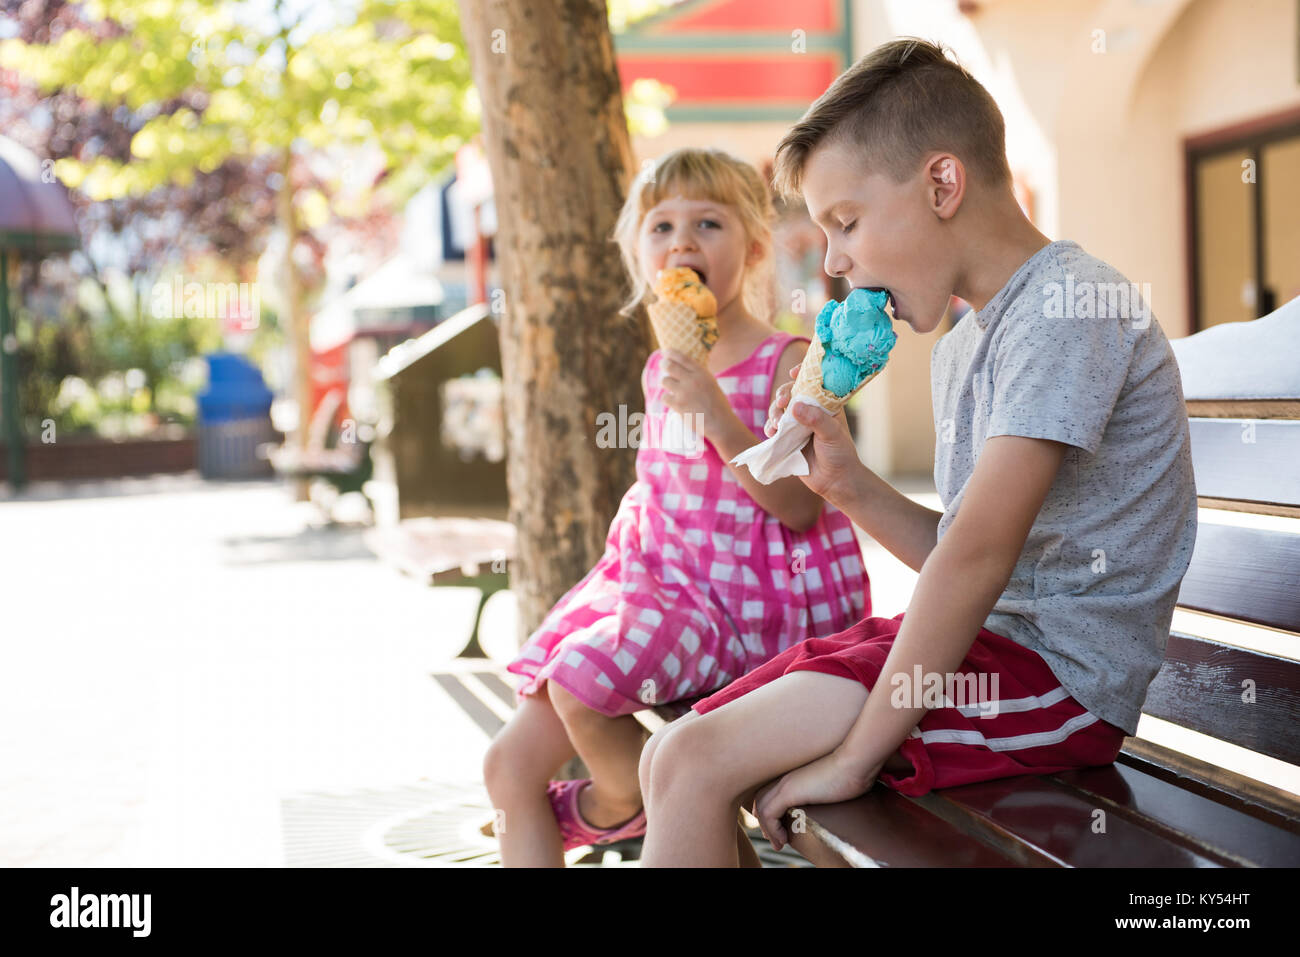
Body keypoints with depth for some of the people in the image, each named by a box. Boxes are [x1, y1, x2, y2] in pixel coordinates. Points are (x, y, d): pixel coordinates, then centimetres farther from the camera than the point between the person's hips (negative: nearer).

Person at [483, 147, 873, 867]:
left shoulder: (788, 362, -10)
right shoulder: (661, 368, 11)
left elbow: (800, 509, -18)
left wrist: (718, 417, -26)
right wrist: (634, 523, 8)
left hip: (749, 600, -7)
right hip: (660, 578, 7)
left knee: (579, 678, -28)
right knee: (510, 764, -2)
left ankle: (625, 800, 5)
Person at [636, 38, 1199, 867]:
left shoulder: (1067, 308, -15)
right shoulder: (962, 347, 16)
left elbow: (979, 549, -24)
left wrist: (856, 752, -22)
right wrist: (851, 485, 2)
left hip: (1060, 673, -9)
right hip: (986, 641, 9)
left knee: (697, 765, -18)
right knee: (676, 761, 1)